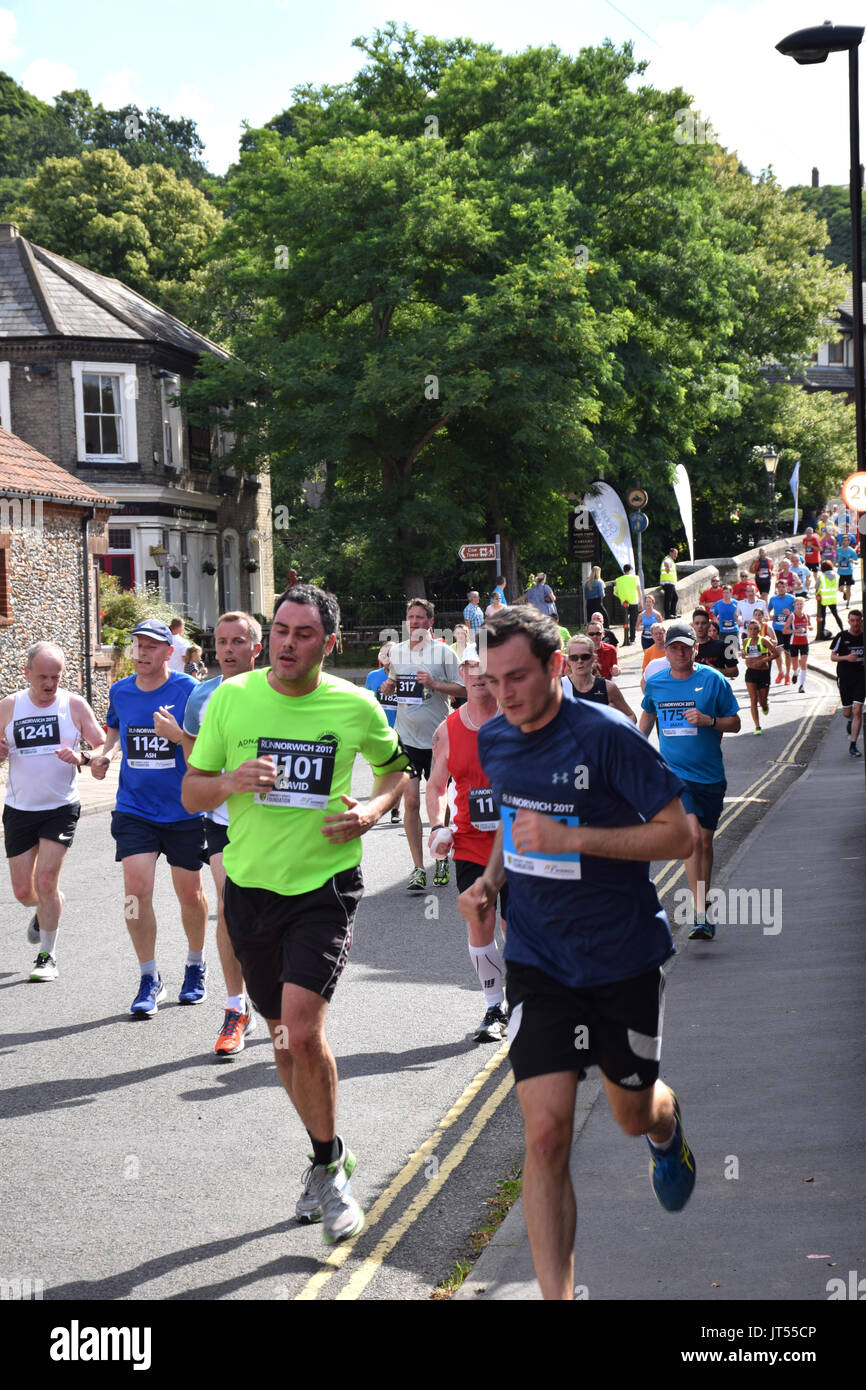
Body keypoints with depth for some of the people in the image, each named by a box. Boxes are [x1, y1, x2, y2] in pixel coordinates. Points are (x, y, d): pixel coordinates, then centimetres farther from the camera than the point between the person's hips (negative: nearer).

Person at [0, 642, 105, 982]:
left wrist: (82, 759, -24)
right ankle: (43, 913, 43)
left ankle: (48, 956, 3)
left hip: (61, 808, -2)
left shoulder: (74, 705, -5)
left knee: (46, 882, -12)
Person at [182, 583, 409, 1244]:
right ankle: (329, 1156, 34)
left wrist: (373, 810, -7)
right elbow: (191, 793, 2)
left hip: (325, 885, -3)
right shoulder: (232, 697, -3)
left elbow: (395, 768, 14)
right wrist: (232, 781, -19)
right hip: (251, 886, 3)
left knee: (303, 1031, -18)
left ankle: (329, 1164, 4)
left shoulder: (357, 706, -5)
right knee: (283, 1037, 13)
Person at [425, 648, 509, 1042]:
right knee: (480, 925, 1)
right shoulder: (447, 730, 3)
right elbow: (436, 784, 13)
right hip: (470, 844, 2)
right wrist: (438, 826, -3)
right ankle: (494, 1008, 15)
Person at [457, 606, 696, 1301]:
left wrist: (572, 839, -25)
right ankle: (557, 1295, -5)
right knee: (546, 1132, -11)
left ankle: (668, 1128, 56)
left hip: (626, 957, -3)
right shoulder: (494, 740, 0)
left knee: (633, 1114, 17)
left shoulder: (607, 736, -18)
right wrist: (490, 878, 2)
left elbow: (679, 834, -16)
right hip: (539, 959, 3)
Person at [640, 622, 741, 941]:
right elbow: (648, 716, 24)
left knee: (705, 841, 11)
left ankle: (703, 904, 31)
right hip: (674, 774, -1)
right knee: (692, 837, -17)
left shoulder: (713, 680, -2)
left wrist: (708, 720, -16)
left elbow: (735, 723, 2)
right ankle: (700, 915, -17)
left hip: (710, 775, 1)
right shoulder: (655, 683, 4)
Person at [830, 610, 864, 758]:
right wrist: (846, 657, -17)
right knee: (847, 713, 8)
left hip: (861, 677, 0)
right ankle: (851, 721, 48)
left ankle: (853, 746, -7)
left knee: (857, 711, -11)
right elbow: (832, 657, 1)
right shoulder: (841, 637, -2)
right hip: (845, 677, 0)